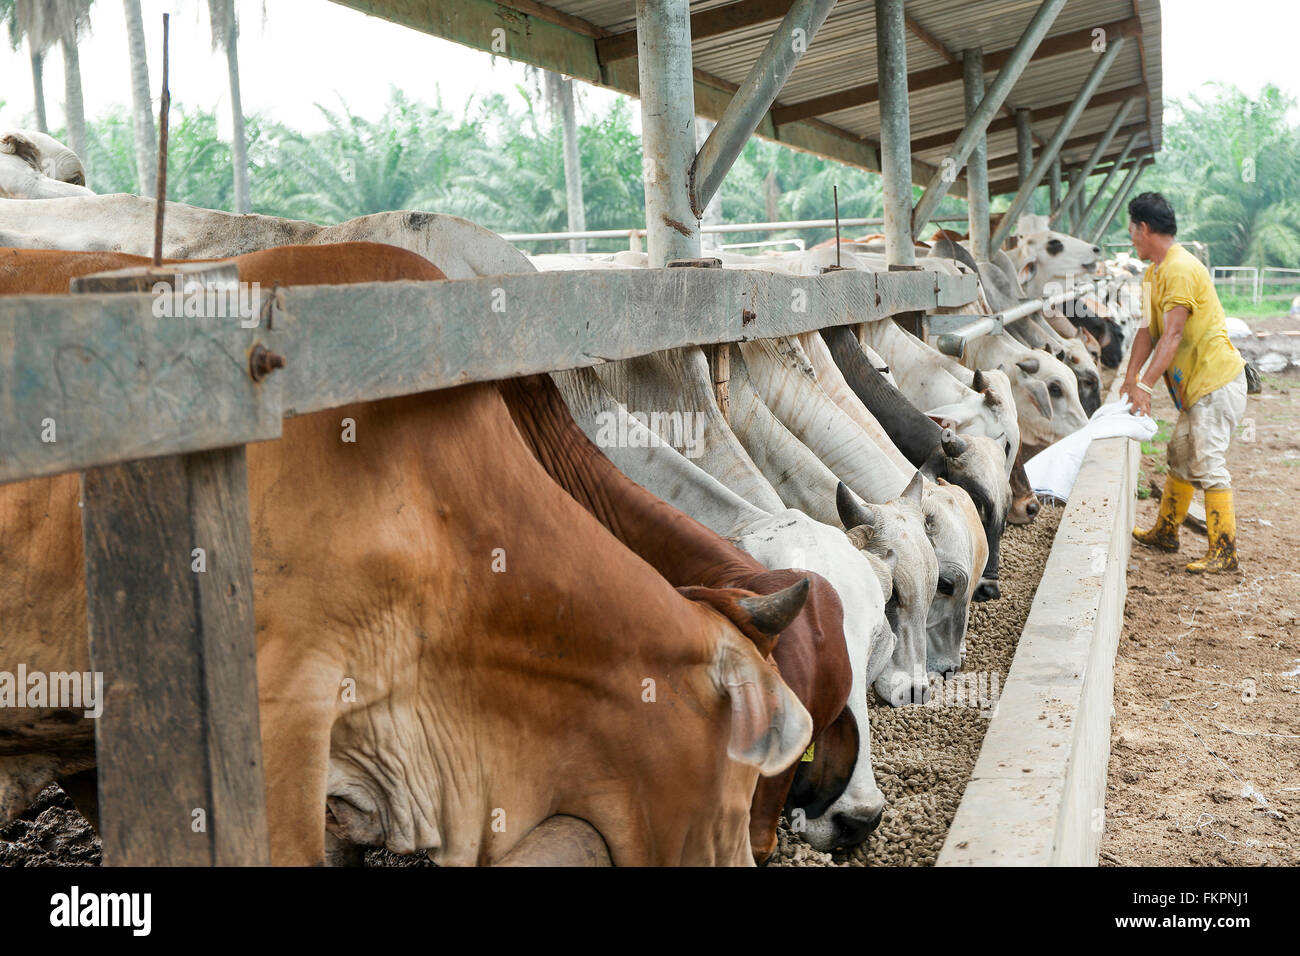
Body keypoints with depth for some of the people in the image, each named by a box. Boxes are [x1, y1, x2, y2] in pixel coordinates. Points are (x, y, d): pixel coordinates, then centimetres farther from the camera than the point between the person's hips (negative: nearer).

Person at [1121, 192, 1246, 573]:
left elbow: (1173, 334, -25)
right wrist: (1129, 380, 2)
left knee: (1209, 465, -10)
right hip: (1196, 384, 10)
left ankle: (1224, 552, -6)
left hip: (1217, 380, -10)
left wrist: (1145, 385, -27)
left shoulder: (1181, 269, -19)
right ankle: (1165, 532, 30)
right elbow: (1148, 330, 10)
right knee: (1181, 456, 18)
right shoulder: (1154, 272, 13)